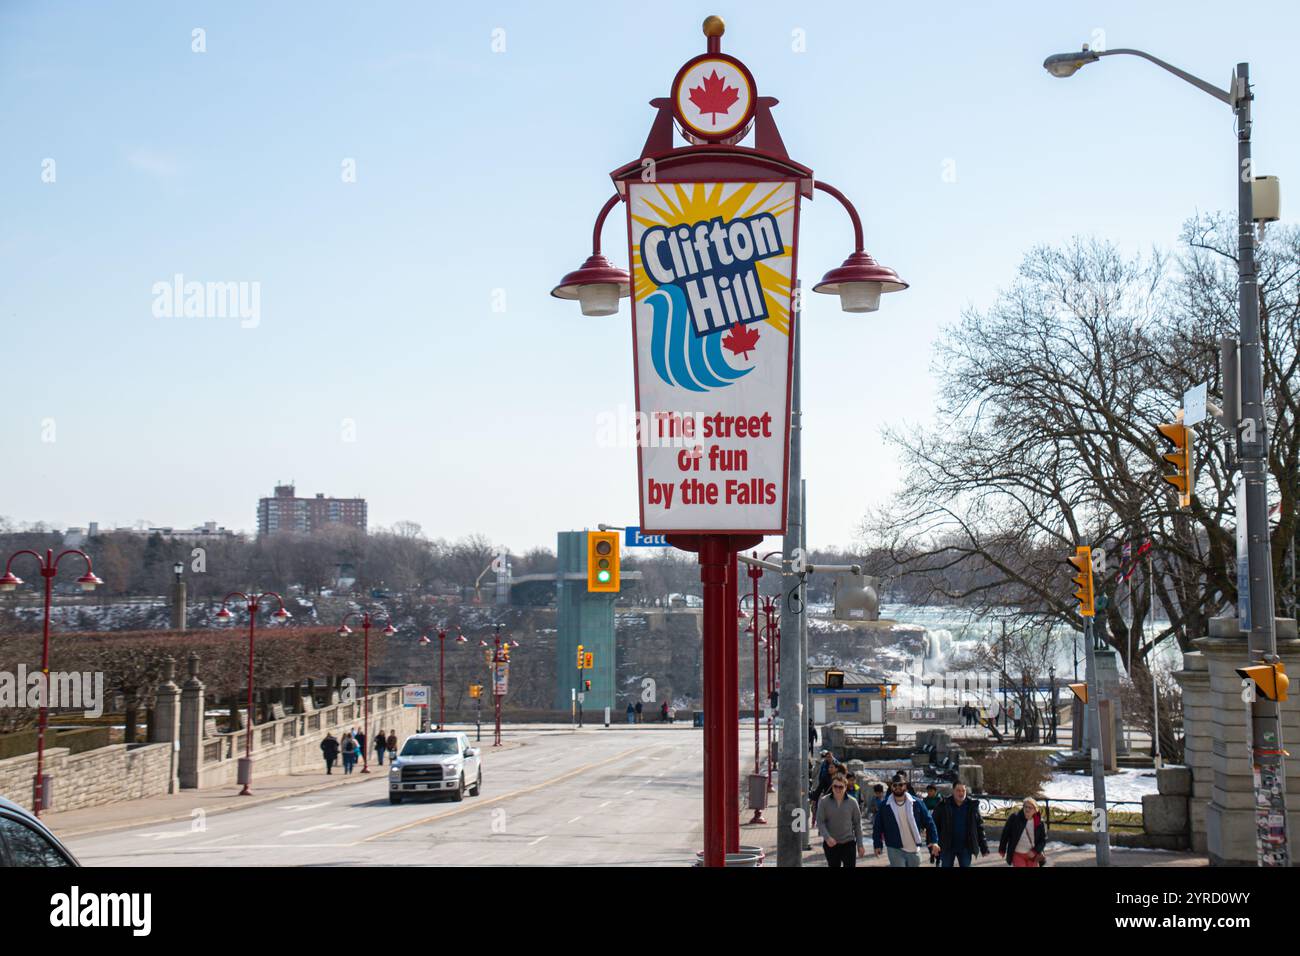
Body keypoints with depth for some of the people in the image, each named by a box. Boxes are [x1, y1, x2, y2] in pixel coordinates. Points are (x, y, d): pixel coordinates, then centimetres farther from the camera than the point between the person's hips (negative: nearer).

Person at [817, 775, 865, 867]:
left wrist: (860, 845, 3)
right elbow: (820, 822, -6)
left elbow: (857, 824, 4)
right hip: (830, 844, 0)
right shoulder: (824, 802, -5)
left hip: (848, 843, 0)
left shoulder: (852, 802, -2)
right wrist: (827, 837, -23)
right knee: (833, 866, 12)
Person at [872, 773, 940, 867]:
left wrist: (934, 841, -8)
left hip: (914, 849, 2)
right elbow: (878, 827, 4)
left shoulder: (916, 803, -2)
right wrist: (878, 845, -2)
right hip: (895, 850, -2)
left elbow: (928, 822, 0)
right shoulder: (885, 806, -3)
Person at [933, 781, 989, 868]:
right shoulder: (943, 805, -4)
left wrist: (984, 847, 2)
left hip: (965, 848, 1)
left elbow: (979, 827, 5)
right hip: (947, 848, -1)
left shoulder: (972, 806, 1)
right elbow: (935, 826, -1)